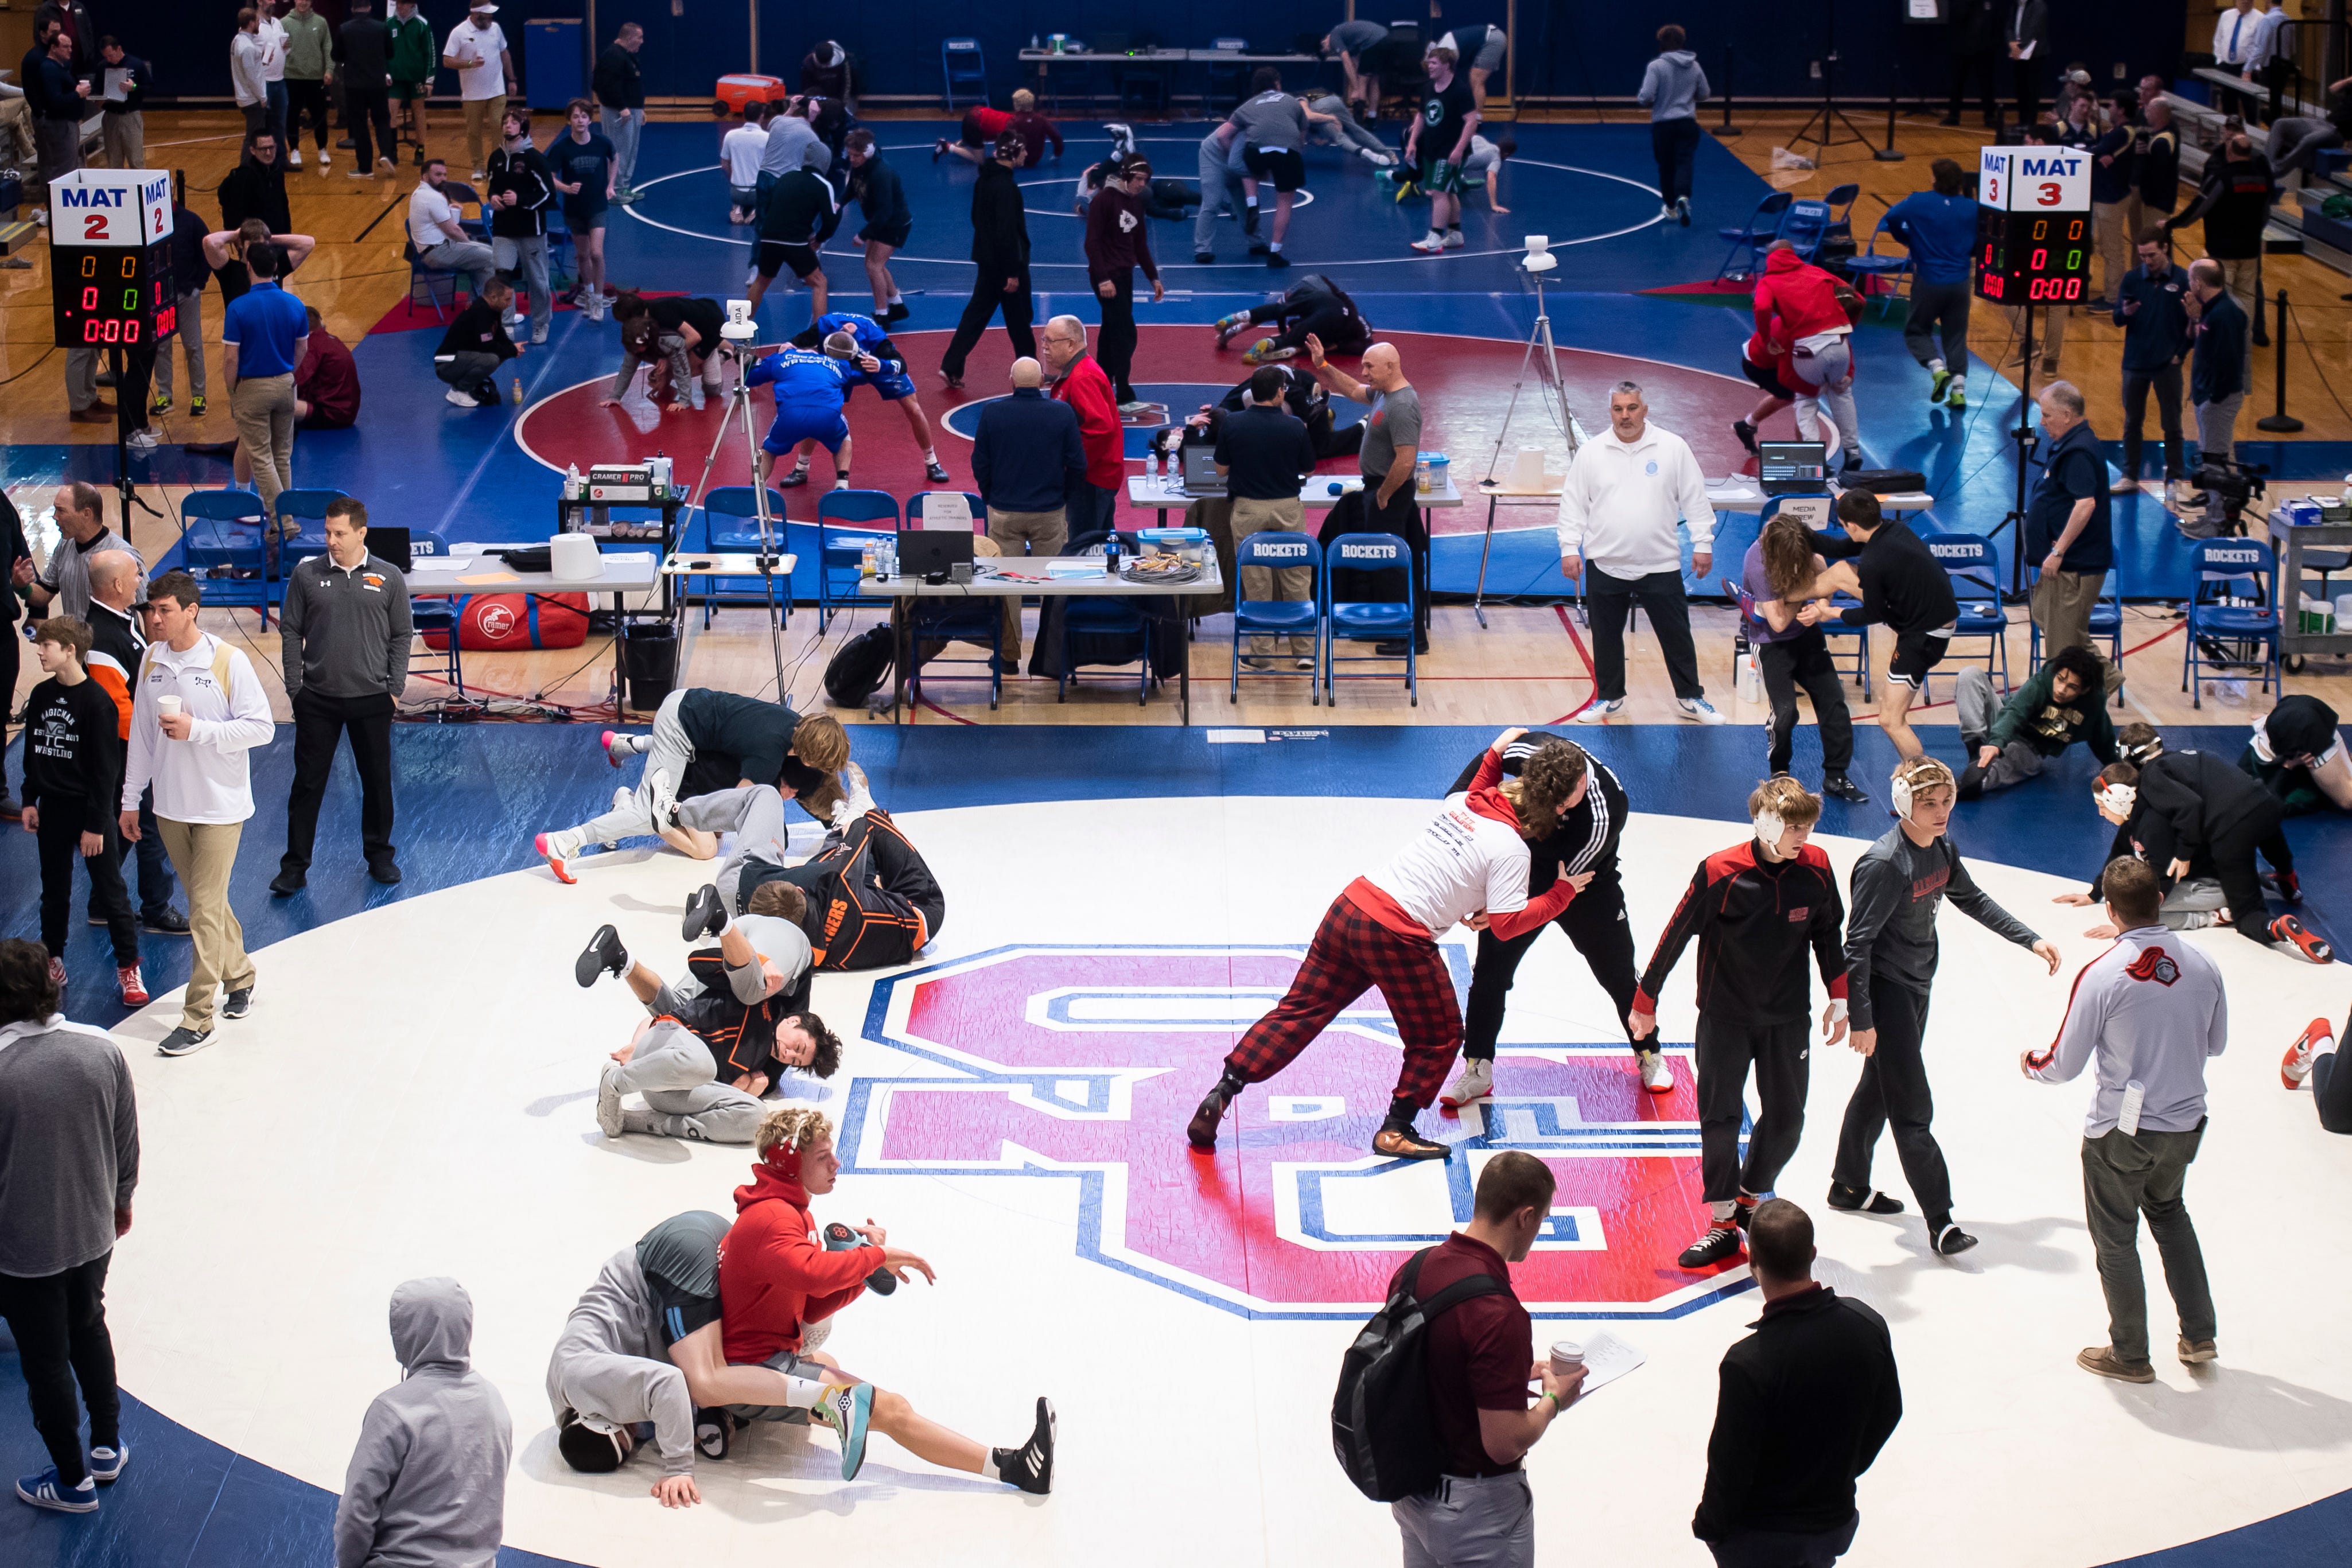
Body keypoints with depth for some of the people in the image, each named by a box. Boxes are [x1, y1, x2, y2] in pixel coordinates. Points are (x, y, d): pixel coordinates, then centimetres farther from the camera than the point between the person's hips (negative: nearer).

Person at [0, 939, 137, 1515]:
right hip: (93, 1231, 4)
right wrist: (120, 1198, 17)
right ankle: (107, 1449, 44)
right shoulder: (102, 1050, -14)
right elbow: (127, 1139, -1)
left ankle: (73, 1481, 31)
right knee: (89, 1329, 29)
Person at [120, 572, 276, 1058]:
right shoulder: (152, 660, 3)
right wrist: (131, 798, 12)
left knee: (205, 910, -5)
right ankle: (239, 978, 36)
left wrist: (197, 730, -20)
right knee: (206, 902, 16)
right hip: (170, 806, 5)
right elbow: (141, 732, 10)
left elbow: (262, 727, -13)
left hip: (219, 807, -5)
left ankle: (198, 1019, -1)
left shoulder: (228, 662, -13)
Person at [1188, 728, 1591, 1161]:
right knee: (1439, 1038, 14)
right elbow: (1507, 924, -8)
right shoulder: (1510, 849, -8)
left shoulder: (1461, 800, 13)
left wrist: (1493, 755, 35)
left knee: (1299, 1012, 13)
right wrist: (1563, 893, 1)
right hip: (1399, 936, -7)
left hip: (1352, 903, 7)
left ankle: (1222, 1092, 8)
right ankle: (1396, 1132, 17)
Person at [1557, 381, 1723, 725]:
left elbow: (1695, 499, 3)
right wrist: (1570, 548, -2)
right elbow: (1573, 503, 5)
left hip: (1661, 566, -1)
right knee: (1606, 636, 10)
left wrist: (1702, 543, 0)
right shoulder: (1591, 452, 1)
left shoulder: (1673, 448, -1)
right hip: (1605, 566, 1)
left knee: (1676, 635, 4)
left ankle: (1690, 698, 17)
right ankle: (1609, 697, 25)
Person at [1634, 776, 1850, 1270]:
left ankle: (1748, 1198, 30)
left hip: (1787, 1017, 3)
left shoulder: (1816, 868, -8)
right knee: (1720, 1118, -1)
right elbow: (1676, 935, -10)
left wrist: (1838, 1000, 10)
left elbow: (1827, 933, 7)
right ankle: (1723, 1225, 11)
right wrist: (1645, 1002, -4)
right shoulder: (1720, 873, -19)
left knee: (1786, 1119, 6)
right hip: (1725, 1016, -3)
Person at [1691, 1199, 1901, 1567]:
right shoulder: (1868, 1325, -12)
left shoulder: (1748, 1363, -29)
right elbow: (1887, 1415, 5)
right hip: (1837, 1528, 5)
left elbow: (1731, 1469, -18)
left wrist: (1709, 1524, 1)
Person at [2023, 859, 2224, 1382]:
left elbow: (2065, 1066, -13)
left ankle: (2130, 1356, 27)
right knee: (2168, 1211, 30)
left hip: (2121, 1133, -5)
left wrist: (2030, 1064, 10)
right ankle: (2198, 1334, 31)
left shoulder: (2102, 976, -22)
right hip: (2185, 1123, 5)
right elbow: (2216, 1044, 7)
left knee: (2116, 1241, 14)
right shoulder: (2202, 965, -8)